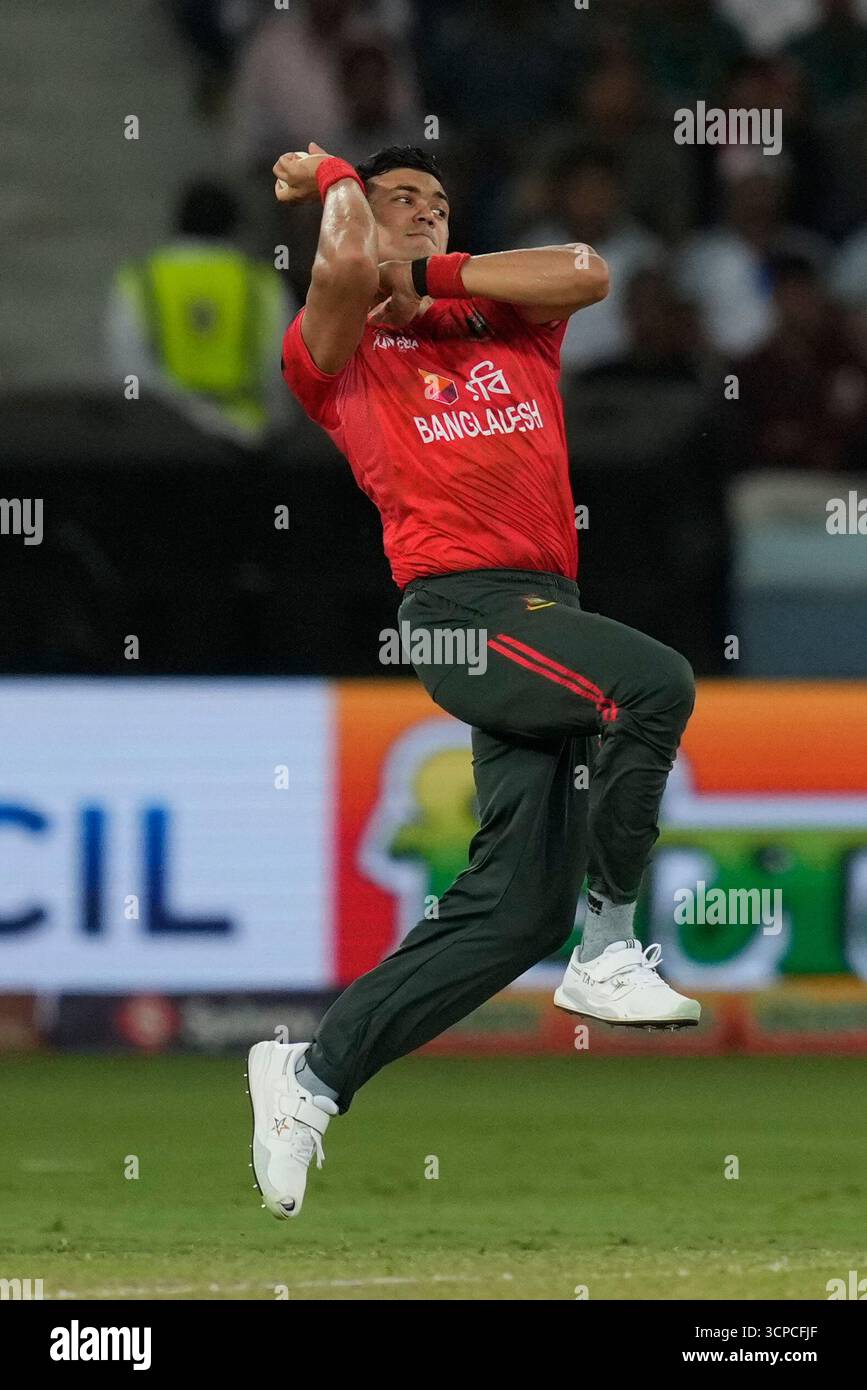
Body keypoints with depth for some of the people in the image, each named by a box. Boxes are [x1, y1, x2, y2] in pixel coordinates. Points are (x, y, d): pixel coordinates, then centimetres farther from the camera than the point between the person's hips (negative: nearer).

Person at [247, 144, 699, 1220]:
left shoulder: (507, 327, 25)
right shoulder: (341, 351, 9)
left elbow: (587, 272, 5)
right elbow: (346, 269, -13)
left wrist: (428, 278, 7)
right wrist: (334, 179, 7)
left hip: (544, 614, 6)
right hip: (460, 604, -6)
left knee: (517, 908, 0)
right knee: (653, 683, -31)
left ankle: (314, 1073, 8)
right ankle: (607, 954, -23)